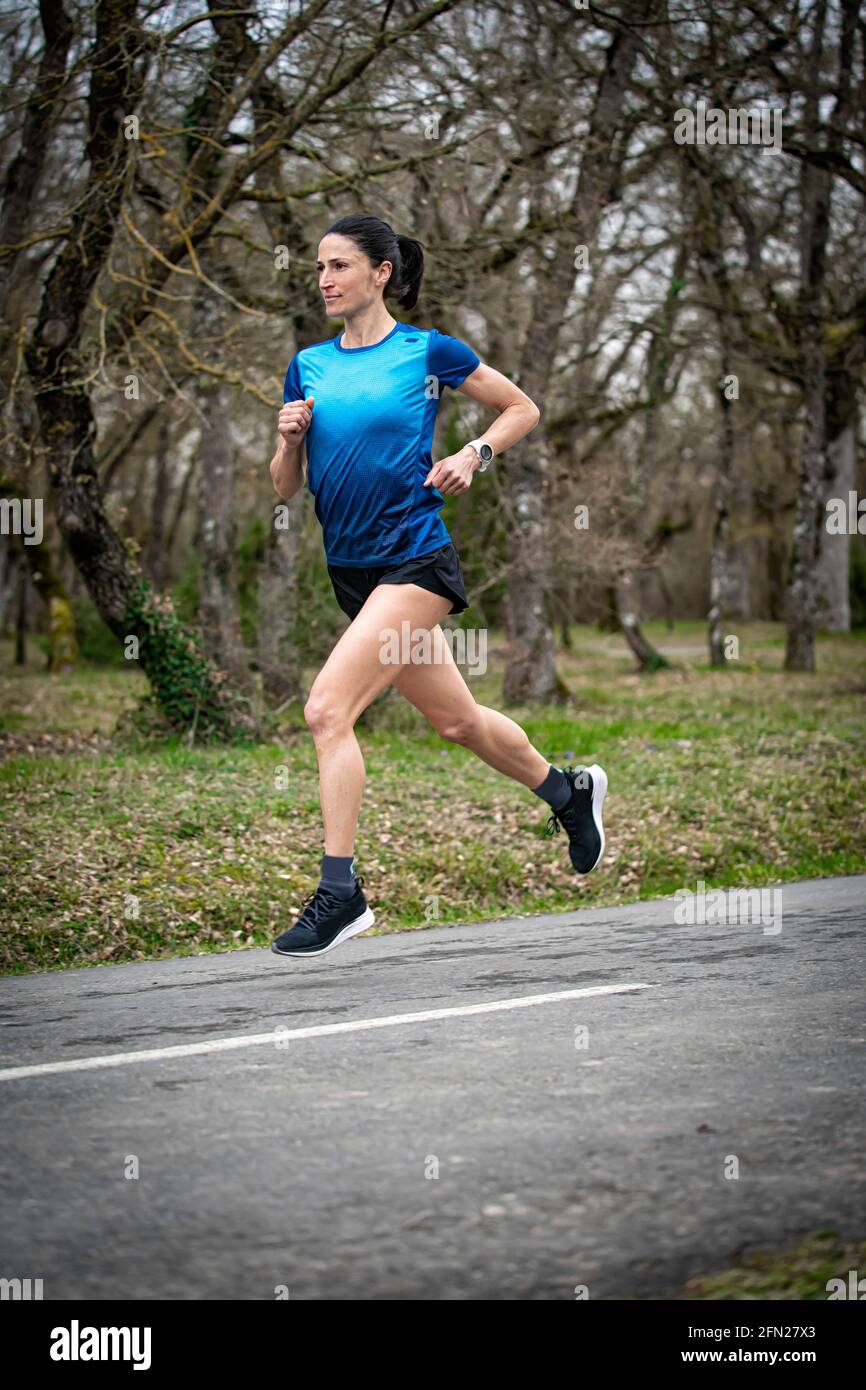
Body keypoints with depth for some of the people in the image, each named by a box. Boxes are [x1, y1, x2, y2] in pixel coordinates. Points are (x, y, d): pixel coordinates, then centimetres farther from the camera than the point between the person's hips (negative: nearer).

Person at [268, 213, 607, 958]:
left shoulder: (429, 351, -5)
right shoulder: (308, 365, 9)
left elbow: (523, 408, 7)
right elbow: (286, 487, 11)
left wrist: (473, 455, -9)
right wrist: (290, 438, -8)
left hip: (415, 561, -6)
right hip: (352, 569, 6)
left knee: (327, 708, -20)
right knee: (456, 719, 17)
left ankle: (340, 892, -15)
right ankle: (569, 791, 43)